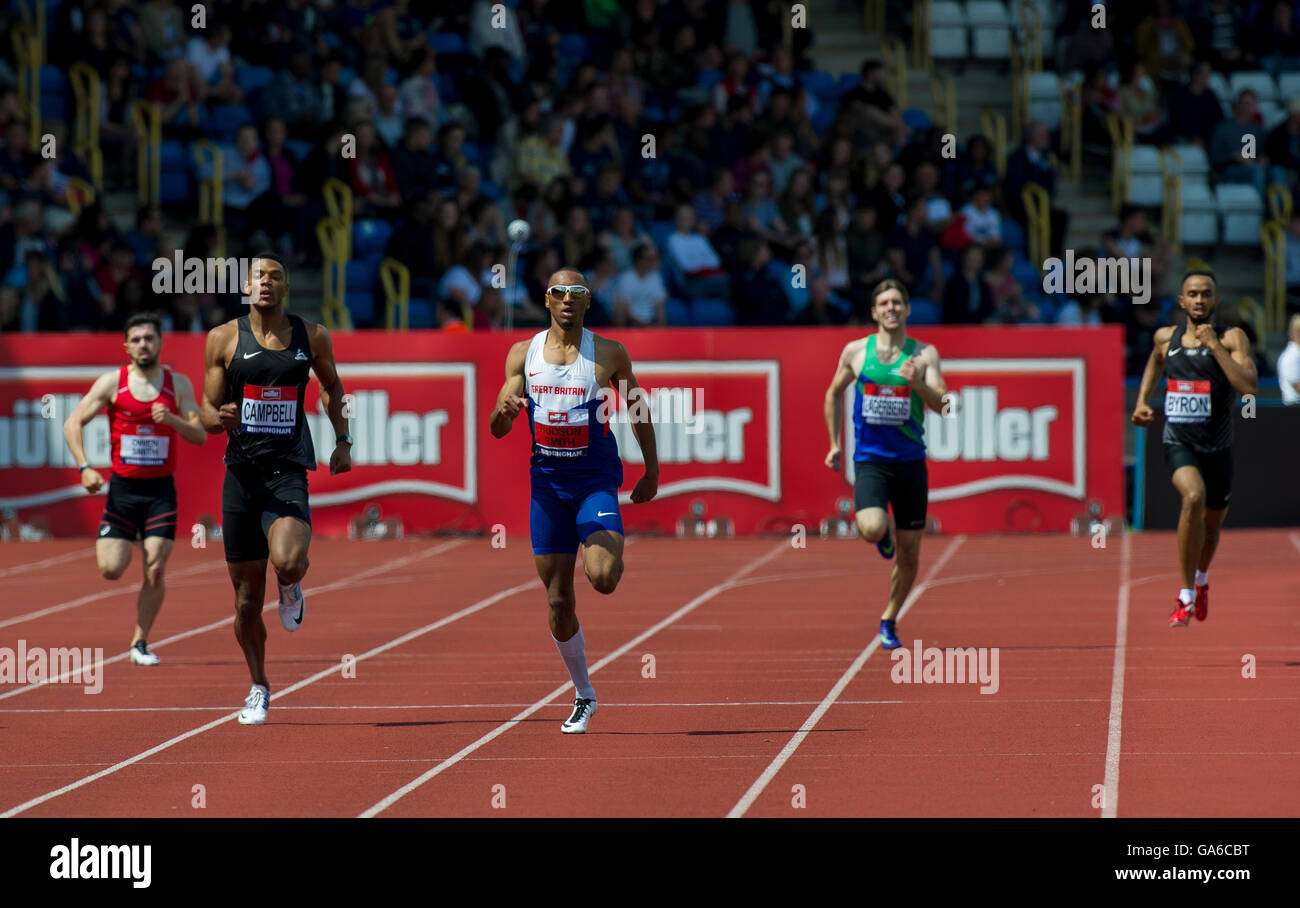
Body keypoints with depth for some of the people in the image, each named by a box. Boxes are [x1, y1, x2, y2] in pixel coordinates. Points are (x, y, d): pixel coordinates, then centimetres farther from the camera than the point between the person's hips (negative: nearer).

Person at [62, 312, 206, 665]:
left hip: (161, 490, 1)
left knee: (155, 569, -8)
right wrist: (84, 467, -13)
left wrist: (172, 420, -20)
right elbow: (73, 423, -1)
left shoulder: (178, 384, 2)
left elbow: (200, 436, 0)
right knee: (111, 569, -8)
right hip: (123, 487, 0)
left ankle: (140, 644, 6)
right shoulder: (112, 383, -1)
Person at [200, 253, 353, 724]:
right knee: (247, 595, 5)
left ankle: (292, 588, 10)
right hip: (241, 472, 1)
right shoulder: (223, 339, 2)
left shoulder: (312, 337, 5)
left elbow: (332, 387, 24)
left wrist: (343, 441, 15)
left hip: (288, 473, -1)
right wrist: (220, 418, -18)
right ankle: (259, 688, 25)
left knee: (287, 561, -29)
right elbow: (207, 412, 4)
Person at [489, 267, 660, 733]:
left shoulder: (609, 354, -3)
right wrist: (505, 411, -22)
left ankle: (614, 552, 14)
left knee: (602, 578, -25)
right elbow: (498, 429, 2)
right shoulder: (523, 354, 3)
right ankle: (583, 696, 21)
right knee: (558, 601, 4)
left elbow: (638, 409, 10)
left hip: (596, 480, -3)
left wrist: (652, 471, 11)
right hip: (547, 484, 3)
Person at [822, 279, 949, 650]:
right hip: (869, 460, -1)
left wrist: (918, 384, -29)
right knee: (871, 529, -26)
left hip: (911, 462, 1)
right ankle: (884, 535, 12)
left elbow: (942, 404, -10)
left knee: (909, 554, 4)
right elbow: (834, 394, 18)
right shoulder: (855, 351, 2)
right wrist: (835, 445, 16)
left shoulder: (924, 354, -1)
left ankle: (889, 621, 26)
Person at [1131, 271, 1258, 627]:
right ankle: (1186, 597, -24)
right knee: (1193, 496, -31)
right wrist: (1142, 402, 13)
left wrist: (1214, 345, -24)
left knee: (1211, 524, 18)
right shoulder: (1166, 337, 2)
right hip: (1178, 445, -1)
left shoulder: (1232, 338, -8)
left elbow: (1249, 386, -23)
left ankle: (1201, 580, 54)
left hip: (1218, 449, 1)